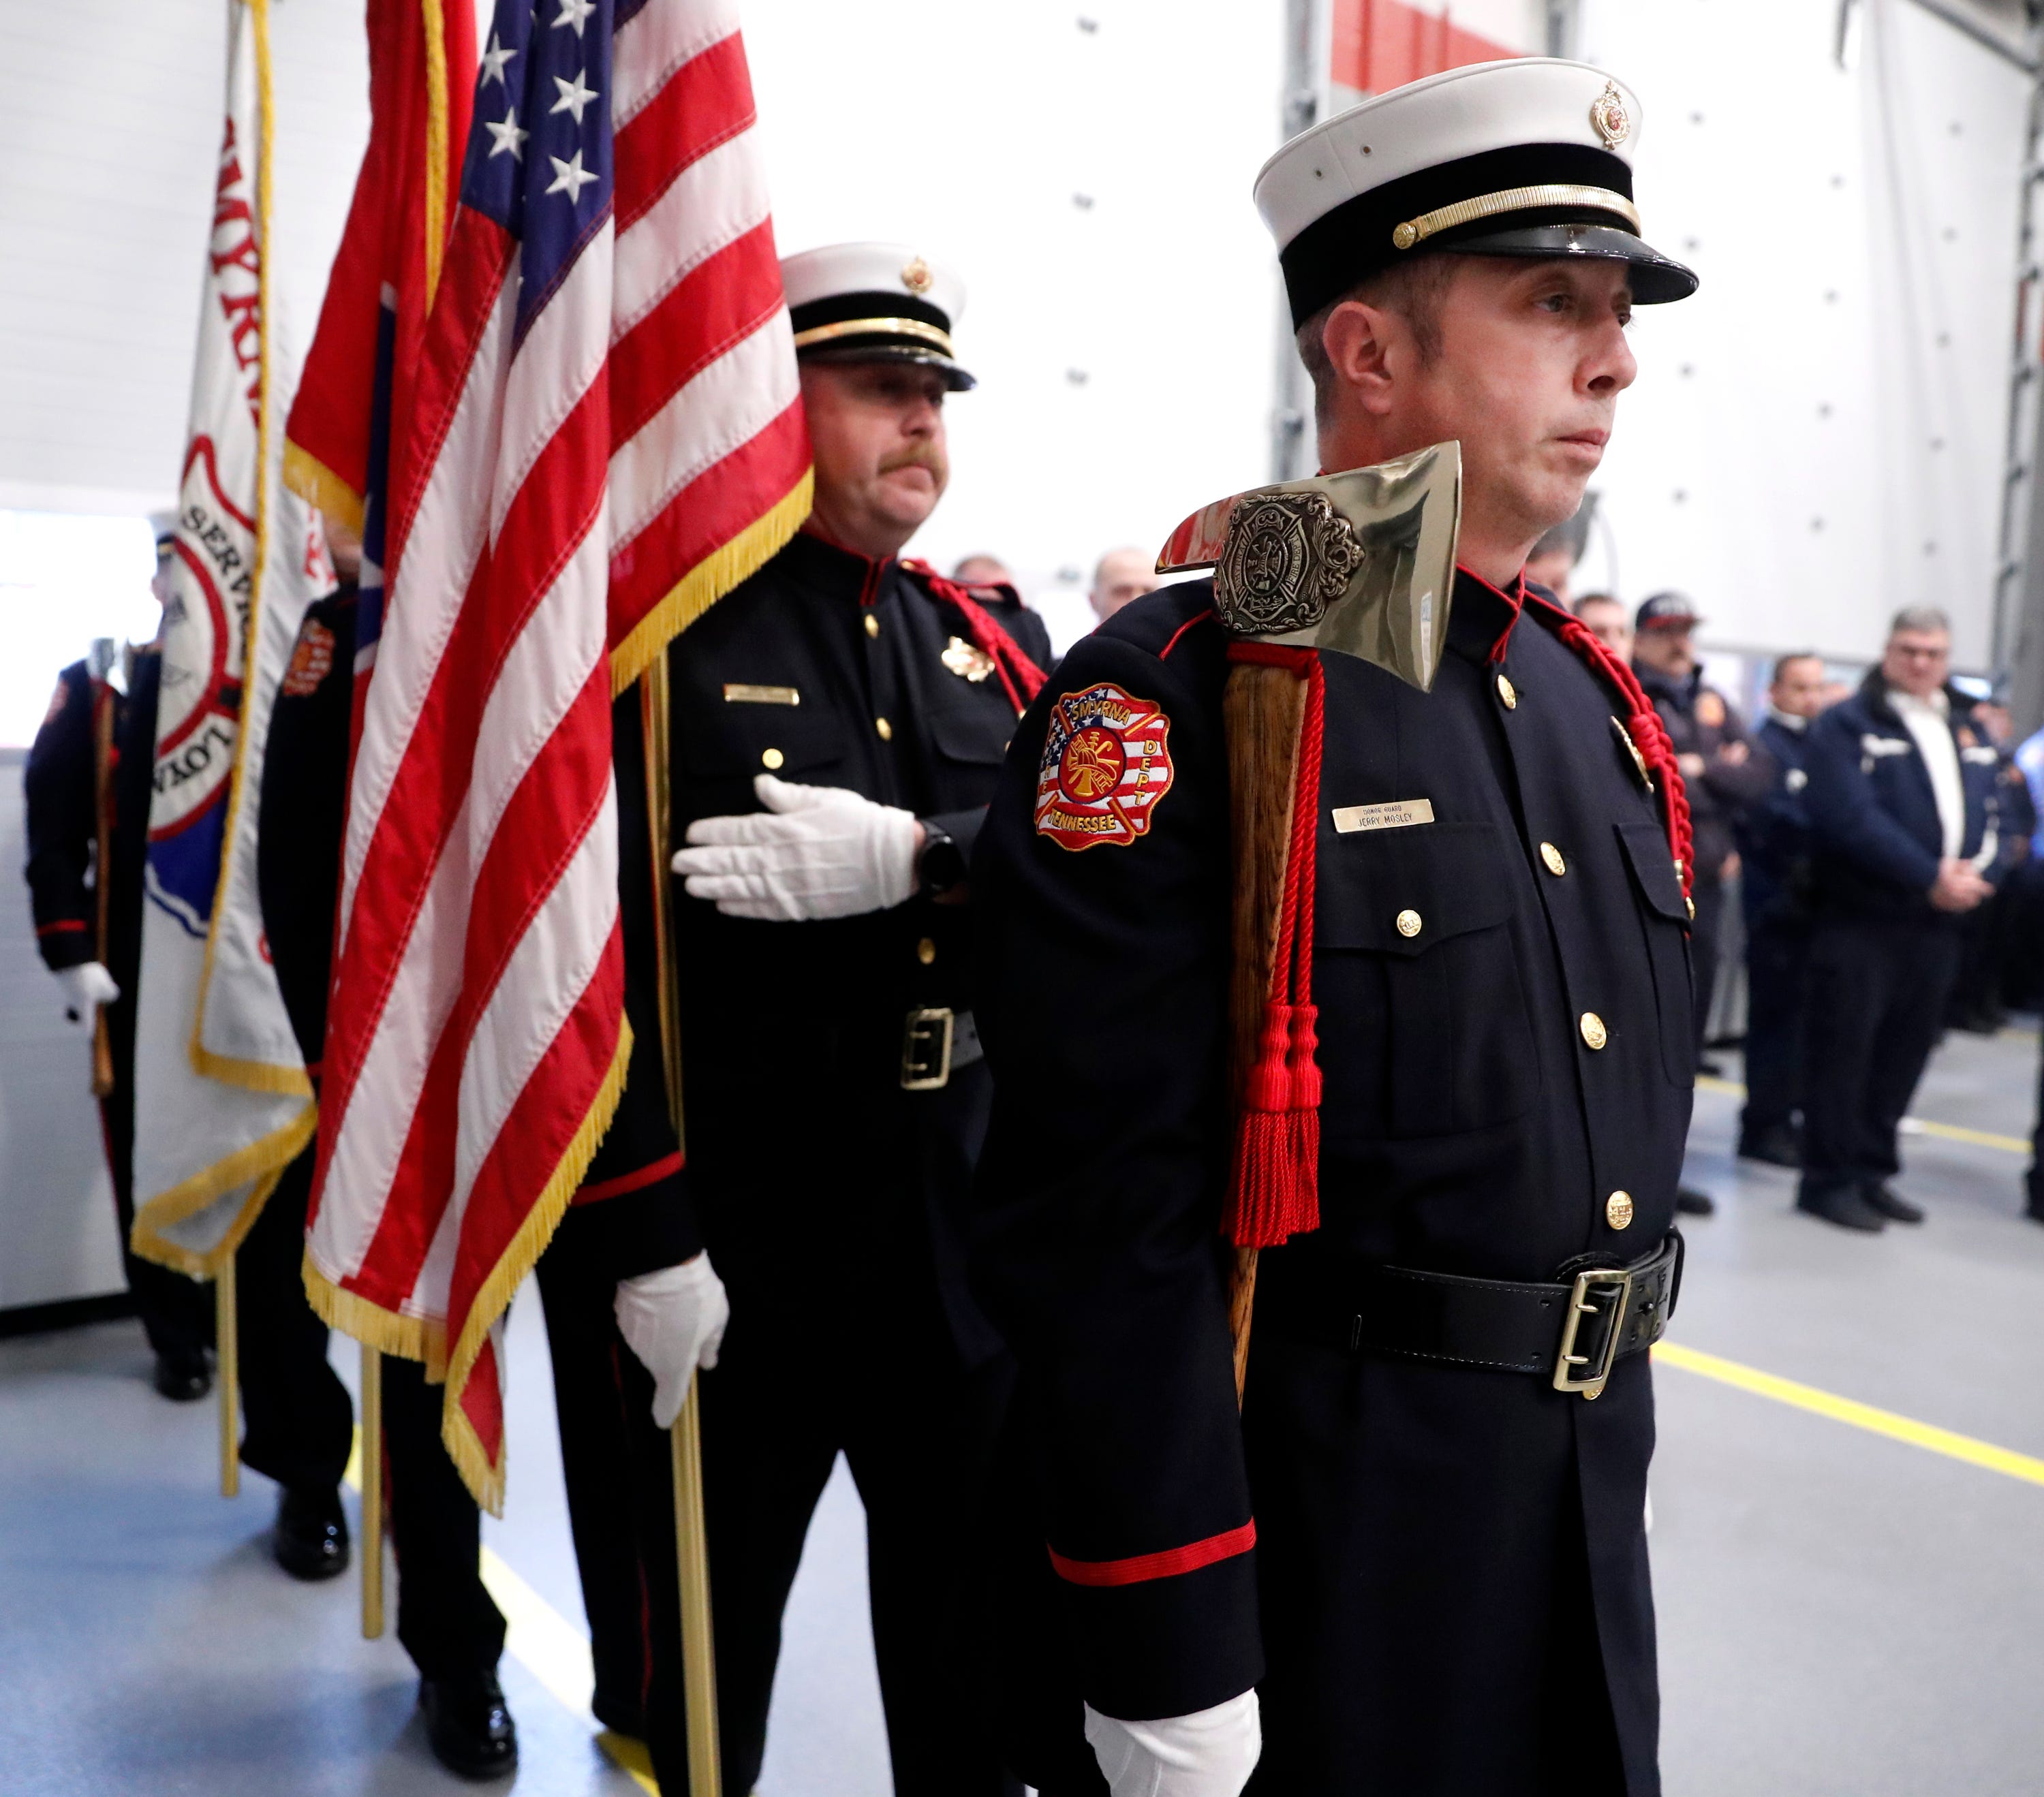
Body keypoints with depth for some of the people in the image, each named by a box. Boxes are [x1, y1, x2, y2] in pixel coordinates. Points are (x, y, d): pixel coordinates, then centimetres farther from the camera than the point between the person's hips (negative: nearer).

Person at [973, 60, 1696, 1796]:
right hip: (1290, 1544, -7)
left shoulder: (1599, 703, 6)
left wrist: (1603, 1448, 18)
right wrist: (1165, 1657, -18)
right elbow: (1106, 1222, -22)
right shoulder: (1175, 704, -19)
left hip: (1587, 1519, 8)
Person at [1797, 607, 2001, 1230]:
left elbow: (1990, 813, 14)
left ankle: (1872, 1171, 21)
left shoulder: (1967, 730, 18)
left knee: (1904, 1051, 11)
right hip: (1861, 919, -6)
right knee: (1845, 1051, -4)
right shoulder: (1847, 725, -4)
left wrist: (1974, 874, -7)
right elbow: (1851, 819, -17)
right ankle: (1831, 1179, 5)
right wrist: (1930, 879, -19)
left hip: (1937, 922, 7)